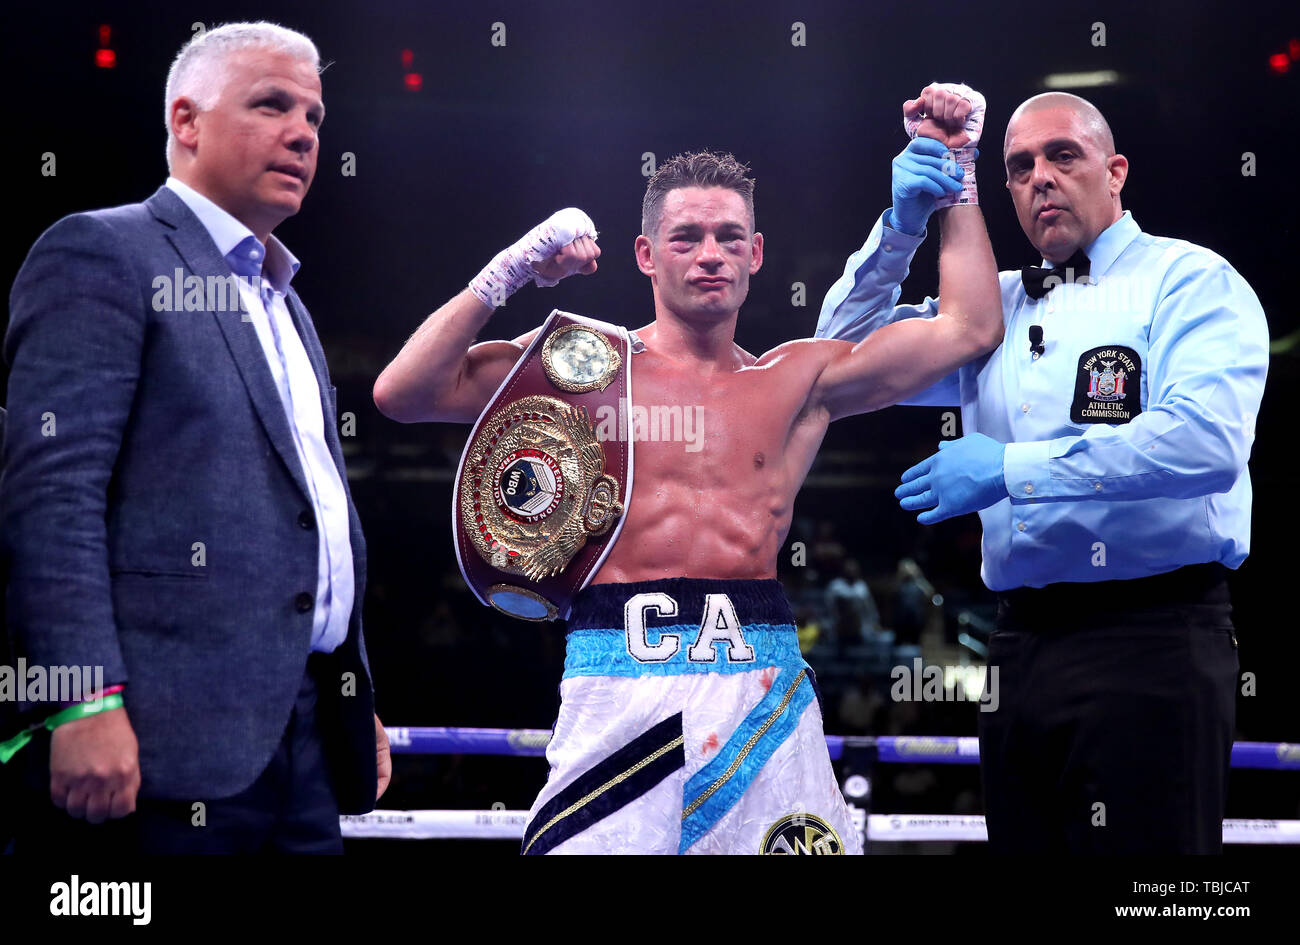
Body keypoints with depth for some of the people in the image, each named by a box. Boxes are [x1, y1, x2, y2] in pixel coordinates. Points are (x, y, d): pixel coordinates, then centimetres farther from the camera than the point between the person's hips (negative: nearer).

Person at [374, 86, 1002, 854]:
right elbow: (403, 394, 2)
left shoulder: (798, 381, 15)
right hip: (620, 688, -2)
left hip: (762, 687, 2)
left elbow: (971, 327, 15)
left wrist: (954, 184, 19)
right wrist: (506, 274, -1)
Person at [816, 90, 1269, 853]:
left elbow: (1206, 440, -18)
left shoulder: (1189, 281, -1)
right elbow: (848, 354, 21)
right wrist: (902, 226, 4)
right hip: (1022, 642, 6)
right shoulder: (997, 307, 18)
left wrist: (1010, 468, -16)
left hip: (1150, 639, -6)